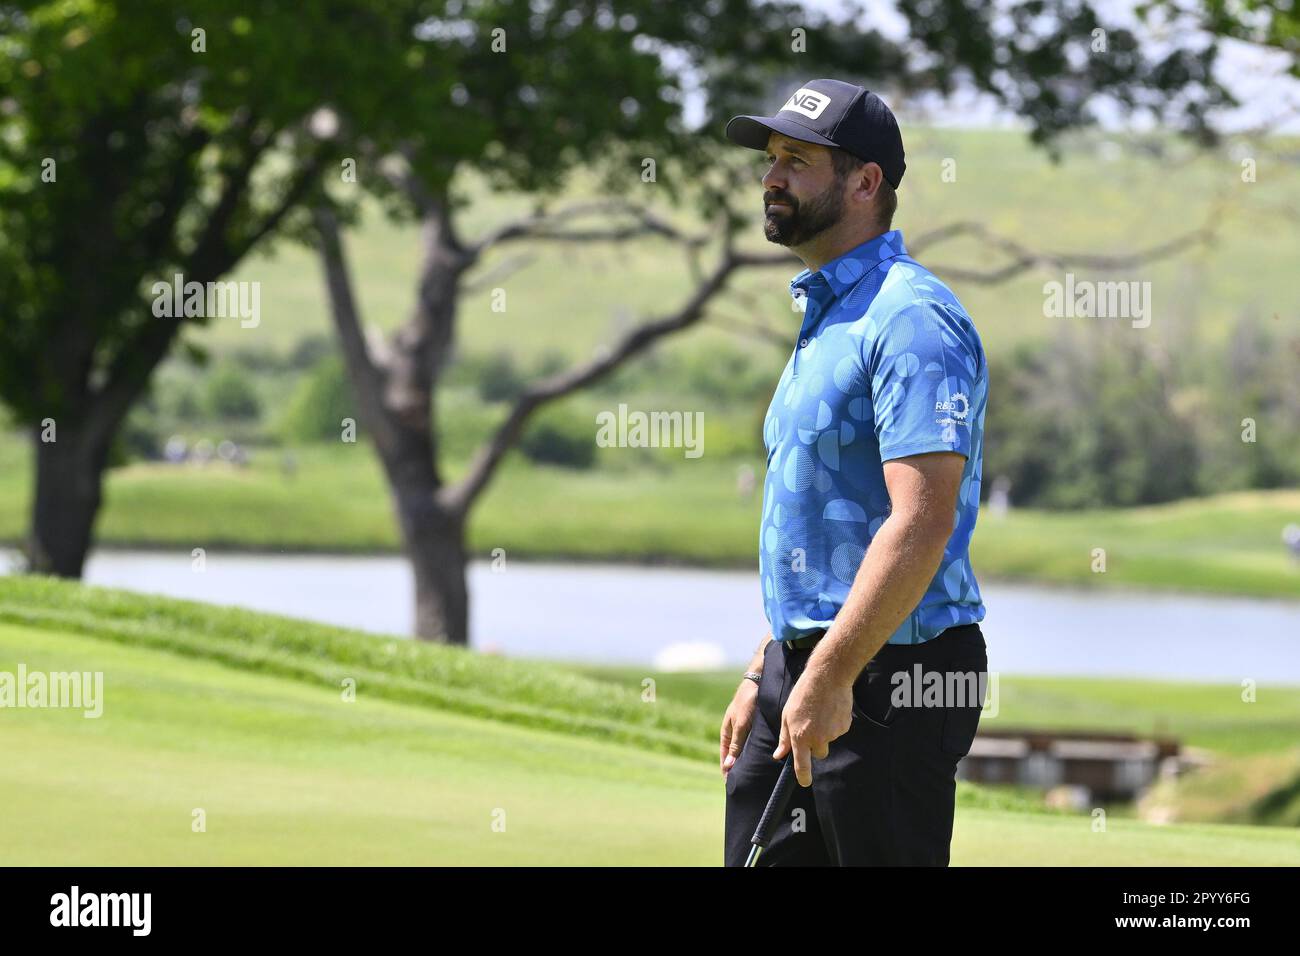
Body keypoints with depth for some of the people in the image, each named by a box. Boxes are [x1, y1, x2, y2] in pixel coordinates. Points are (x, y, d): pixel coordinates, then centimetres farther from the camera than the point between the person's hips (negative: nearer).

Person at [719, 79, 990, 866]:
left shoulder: (911, 317, -15)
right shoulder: (824, 316, 18)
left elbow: (921, 521, -24)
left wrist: (830, 676, -26)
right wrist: (766, 673, 20)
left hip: (889, 679, -10)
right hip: (807, 663, 10)